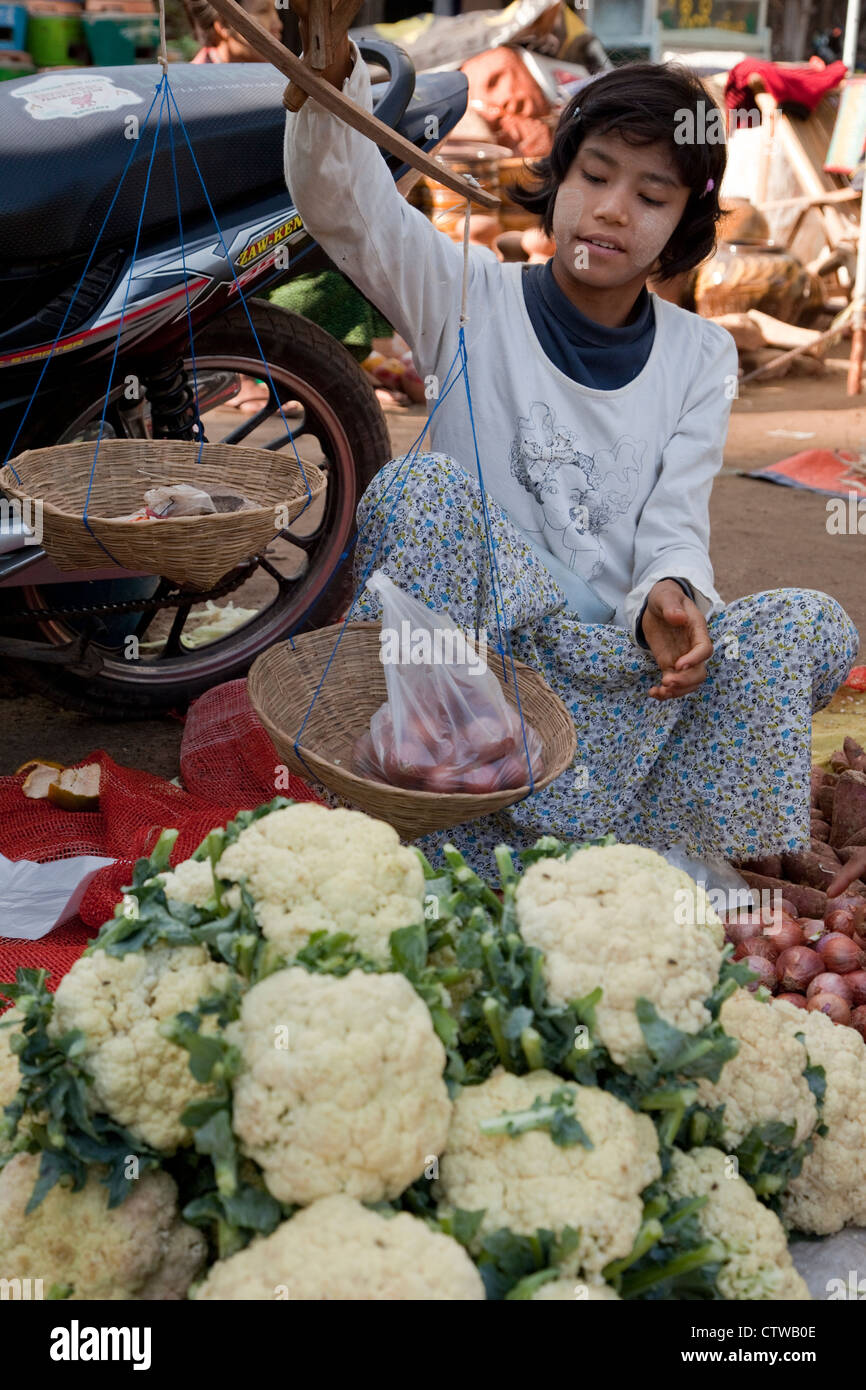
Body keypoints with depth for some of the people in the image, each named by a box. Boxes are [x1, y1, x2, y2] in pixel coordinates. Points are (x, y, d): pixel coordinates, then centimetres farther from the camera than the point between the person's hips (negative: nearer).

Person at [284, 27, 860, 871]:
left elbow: (675, 526, -2)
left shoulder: (700, 357, 8)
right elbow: (341, 201, -13)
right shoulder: (471, 297, 2)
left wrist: (670, 596, -26)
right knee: (424, 485, -30)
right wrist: (331, 66, -33)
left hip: (613, 673, 3)